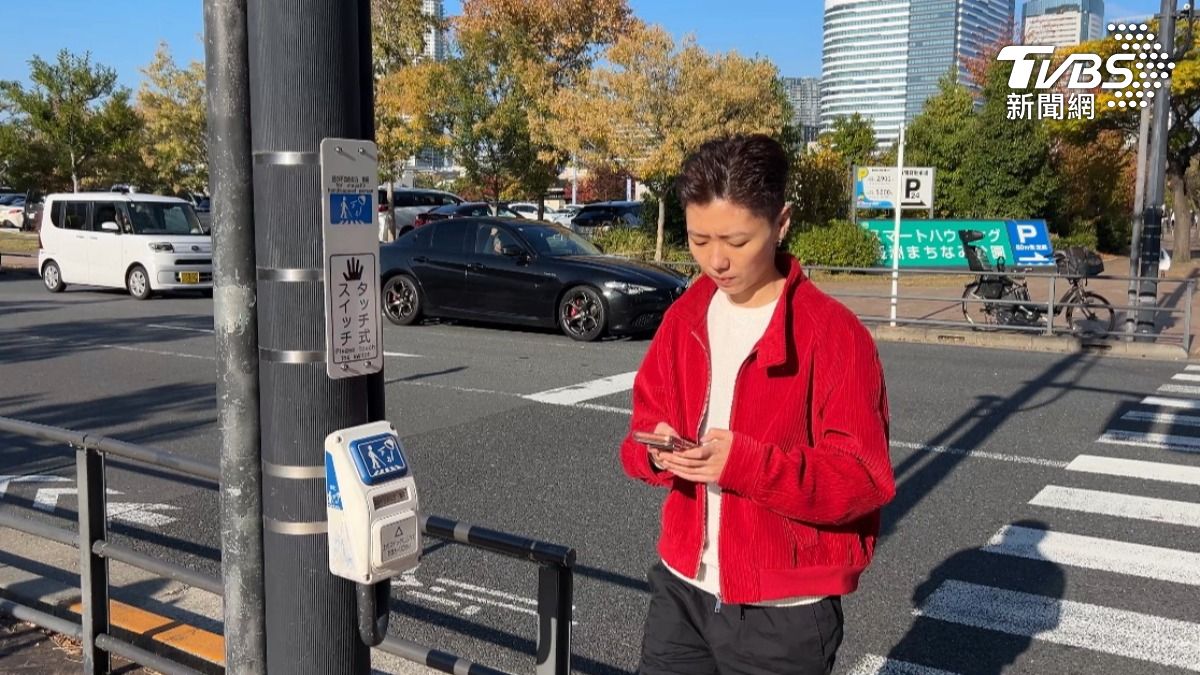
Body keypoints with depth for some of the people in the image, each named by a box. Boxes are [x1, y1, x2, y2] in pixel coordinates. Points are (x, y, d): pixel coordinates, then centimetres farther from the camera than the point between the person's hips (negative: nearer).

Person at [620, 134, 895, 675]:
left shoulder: (833, 333, -14)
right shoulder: (683, 319, 3)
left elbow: (864, 479, -16)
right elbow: (644, 426, 9)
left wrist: (746, 463, -28)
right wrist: (655, 449, -15)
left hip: (783, 611, -4)